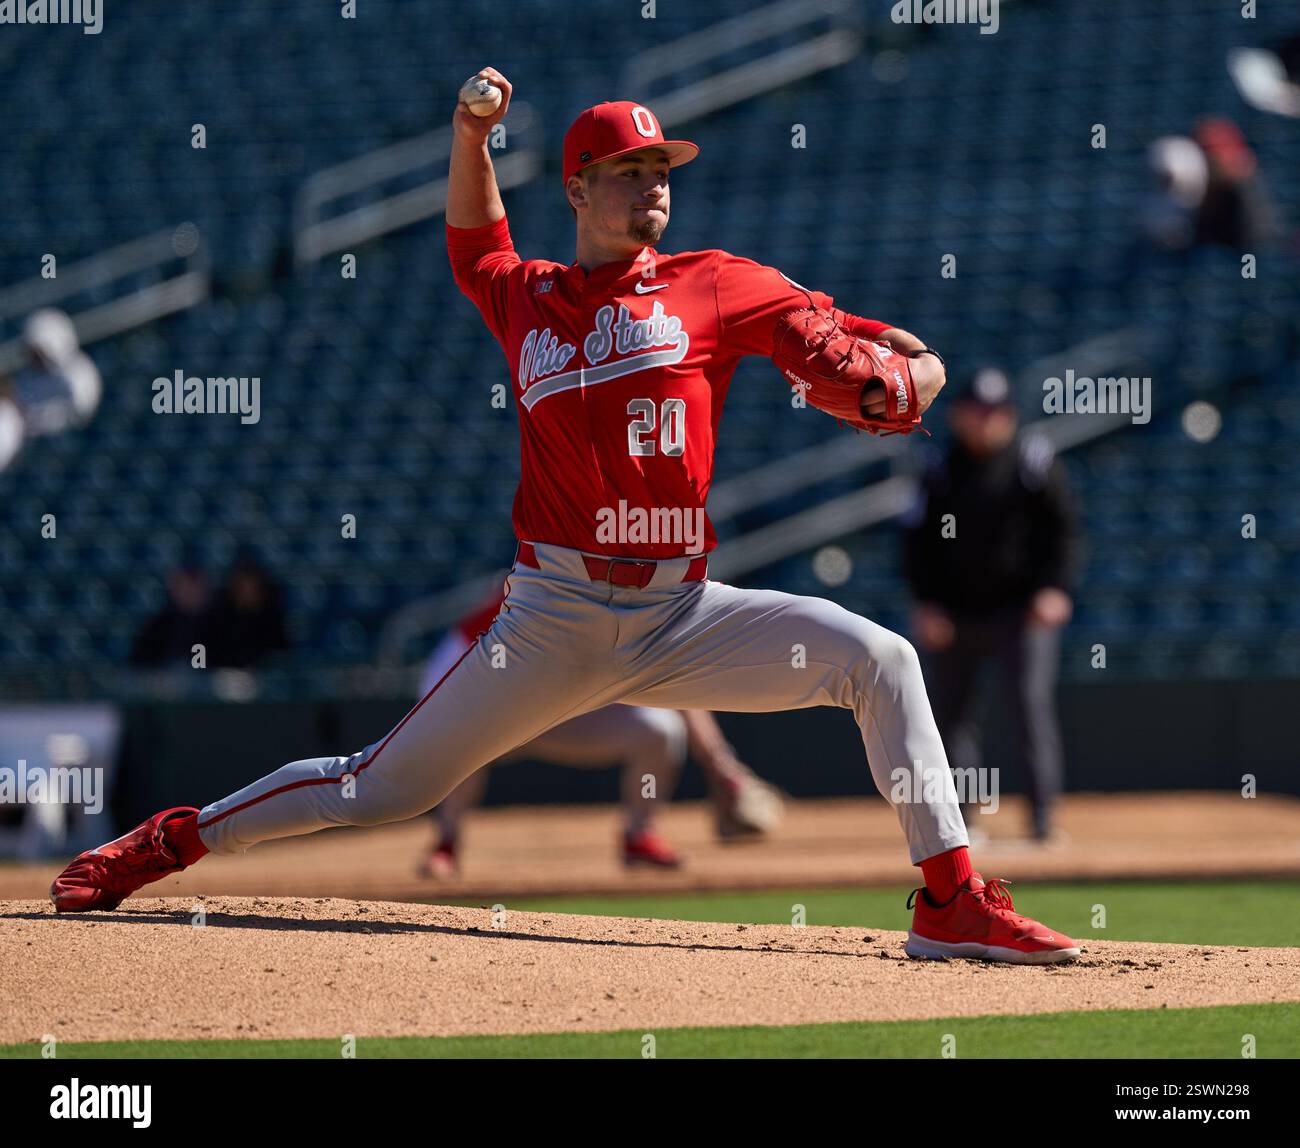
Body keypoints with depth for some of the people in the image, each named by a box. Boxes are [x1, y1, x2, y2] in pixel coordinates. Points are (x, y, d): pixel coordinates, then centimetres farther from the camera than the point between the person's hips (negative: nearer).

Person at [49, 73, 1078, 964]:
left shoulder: (713, 287, 4)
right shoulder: (526, 299, 10)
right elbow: (473, 243, 35)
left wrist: (903, 377, -21)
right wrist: (471, 137, 20)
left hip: (684, 618, 0)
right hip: (555, 619, 0)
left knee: (879, 659, -20)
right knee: (382, 788, 1)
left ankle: (952, 899, -18)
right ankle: (174, 841, 19)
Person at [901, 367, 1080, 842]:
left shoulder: (1034, 460, -2)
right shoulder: (942, 470, 6)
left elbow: (1062, 530, -3)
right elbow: (918, 539, 8)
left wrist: (1054, 589, -15)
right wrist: (926, 603, -3)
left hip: (1022, 607, -4)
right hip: (956, 612, 4)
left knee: (1029, 700, -15)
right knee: (950, 709, 2)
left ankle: (1043, 815, -12)